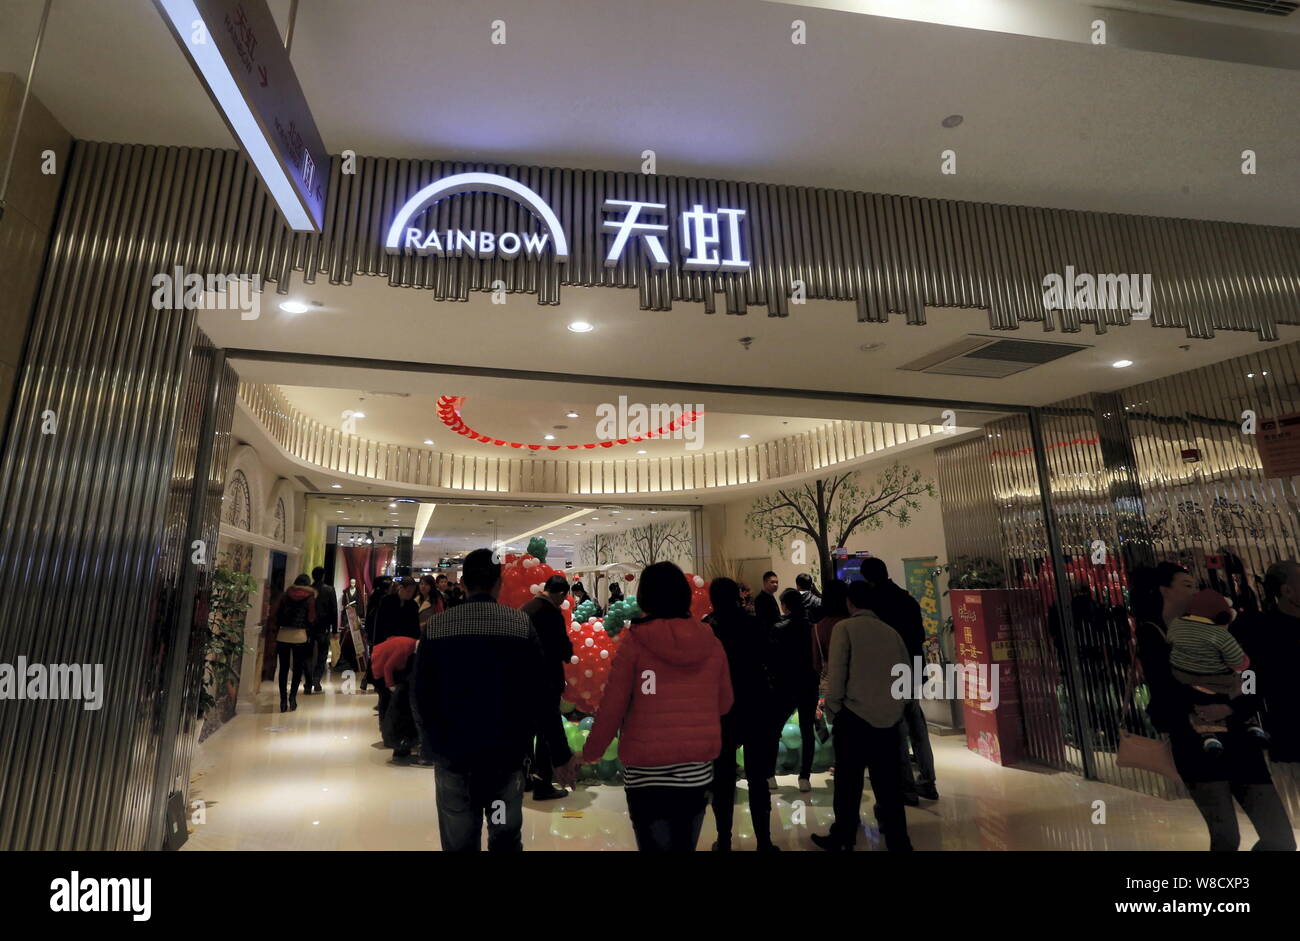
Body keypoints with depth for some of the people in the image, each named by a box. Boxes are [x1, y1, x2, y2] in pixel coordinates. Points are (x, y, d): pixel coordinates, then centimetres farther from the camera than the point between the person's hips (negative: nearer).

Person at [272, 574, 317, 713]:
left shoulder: (285, 595, 7)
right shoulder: (310, 598, 0)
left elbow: (276, 614, 5)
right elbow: (311, 619, -3)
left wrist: (276, 632, 12)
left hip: (283, 634, 2)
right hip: (300, 635, -2)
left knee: (283, 668, 6)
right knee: (298, 667, 10)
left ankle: (283, 700, 5)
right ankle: (292, 695, -4)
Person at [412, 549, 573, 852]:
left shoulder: (435, 626, -5)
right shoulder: (521, 624, -9)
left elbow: (420, 694, 0)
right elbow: (543, 697, -10)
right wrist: (561, 755, -3)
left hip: (452, 754, 1)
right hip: (506, 753, -1)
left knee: (459, 843, 13)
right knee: (506, 838, 16)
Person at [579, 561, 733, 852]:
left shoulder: (634, 640, -11)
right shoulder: (710, 641, -1)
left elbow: (612, 706, -8)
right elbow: (724, 703, 10)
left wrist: (590, 753, 7)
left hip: (646, 772, -3)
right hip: (697, 771, 4)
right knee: (684, 846, 19)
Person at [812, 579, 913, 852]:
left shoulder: (844, 628, -5)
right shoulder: (891, 631, 9)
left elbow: (837, 674, -9)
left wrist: (832, 710, 0)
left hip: (855, 716, -4)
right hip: (890, 717, 4)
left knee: (848, 782, 7)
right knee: (889, 784, 12)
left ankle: (842, 839, 17)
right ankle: (898, 842, 18)